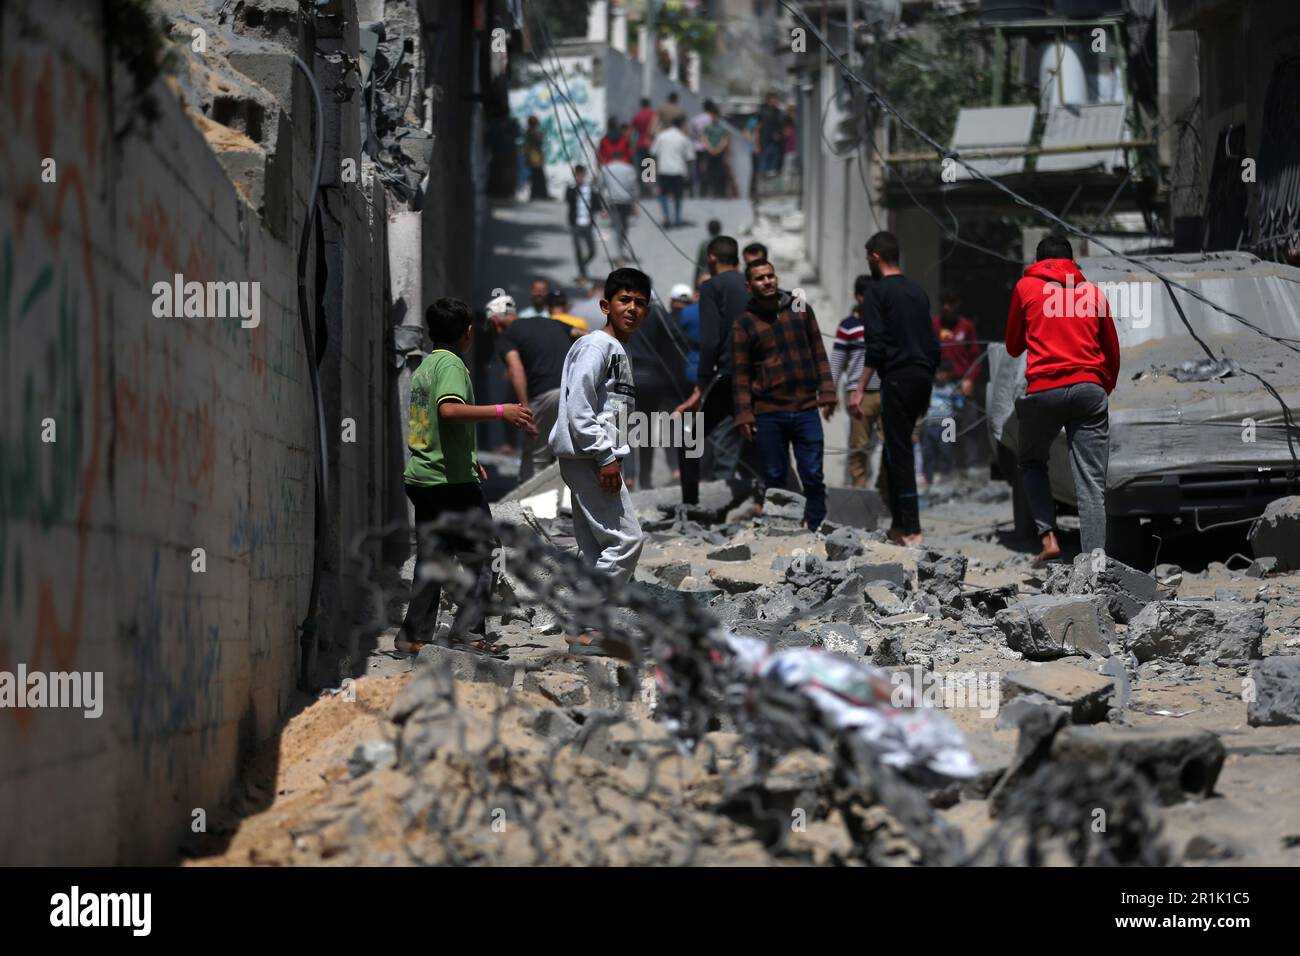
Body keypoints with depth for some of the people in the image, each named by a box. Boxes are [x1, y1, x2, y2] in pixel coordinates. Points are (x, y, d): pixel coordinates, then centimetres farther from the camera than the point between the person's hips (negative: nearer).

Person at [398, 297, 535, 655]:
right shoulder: (451, 364, -11)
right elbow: (450, 409, -30)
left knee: (430, 558, 10)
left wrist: (469, 459, 35)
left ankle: (414, 635, 8)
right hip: (452, 479, -9)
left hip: (421, 476, 9)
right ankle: (468, 631, -9)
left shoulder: (425, 366, 17)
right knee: (476, 557, -3)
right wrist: (500, 411, -32)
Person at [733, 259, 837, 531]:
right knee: (774, 478, 4)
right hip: (768, 414, -1)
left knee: (813, 477, -2)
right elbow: (741, 373, 2)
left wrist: (826, 392, 3)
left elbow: (818, 354, 12)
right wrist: (744, 415, -3)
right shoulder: (745, 322, 2)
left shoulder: (801, 310, 8)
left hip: (806, 409, 1)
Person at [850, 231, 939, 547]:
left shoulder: (878, 291, -5)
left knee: (899, 453, -6)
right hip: (922, 378, 7)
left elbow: (875, 345, -13)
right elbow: (933, 344, 18)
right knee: (895, 450, 15)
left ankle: (911, 530, -11)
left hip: (897, 378, -7)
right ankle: (900, 523, 15)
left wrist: (860, 390, -13)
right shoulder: (918, 292, 16)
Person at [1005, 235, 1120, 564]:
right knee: (1092, 484, -1)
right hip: (1090, 388, 1)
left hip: (1043, 389, -1)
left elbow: (1013, 347, 18)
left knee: (1032, 463, 22)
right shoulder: (1094, 292, 15)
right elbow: (1113, 353, 20)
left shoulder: (1026, 287, 11)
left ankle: (1048, 536, 3)